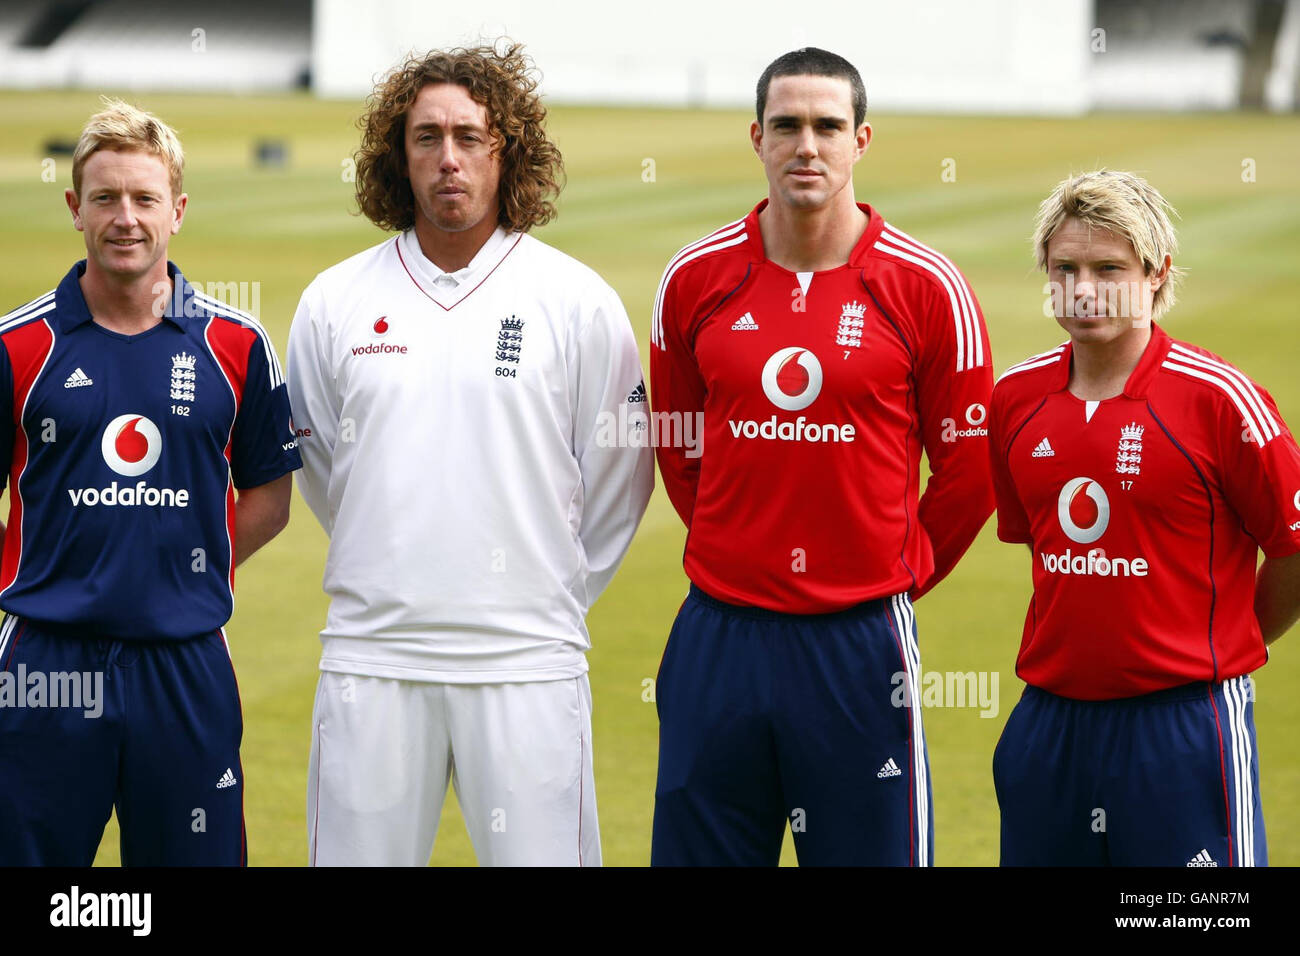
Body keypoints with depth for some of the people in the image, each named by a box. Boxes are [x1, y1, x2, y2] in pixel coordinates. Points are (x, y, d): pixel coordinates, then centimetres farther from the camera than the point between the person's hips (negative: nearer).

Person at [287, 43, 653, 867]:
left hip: (527, 667, -2)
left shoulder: (579, 302, 1)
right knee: (359, 852, 3)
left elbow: (619, 475, 8)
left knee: (542, 854, -2)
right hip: (372, 657, 2)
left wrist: (554, 597, 10)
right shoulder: (335, 303, 7)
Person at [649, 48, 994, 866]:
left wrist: (901, 572, 8)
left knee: (870, 848, 3)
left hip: (859, 641, -2)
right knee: (695, 847, 6)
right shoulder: (696, 279, 4)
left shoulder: (925, 288, -3)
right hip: (719, 634, 2)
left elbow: (970, 468, 5)